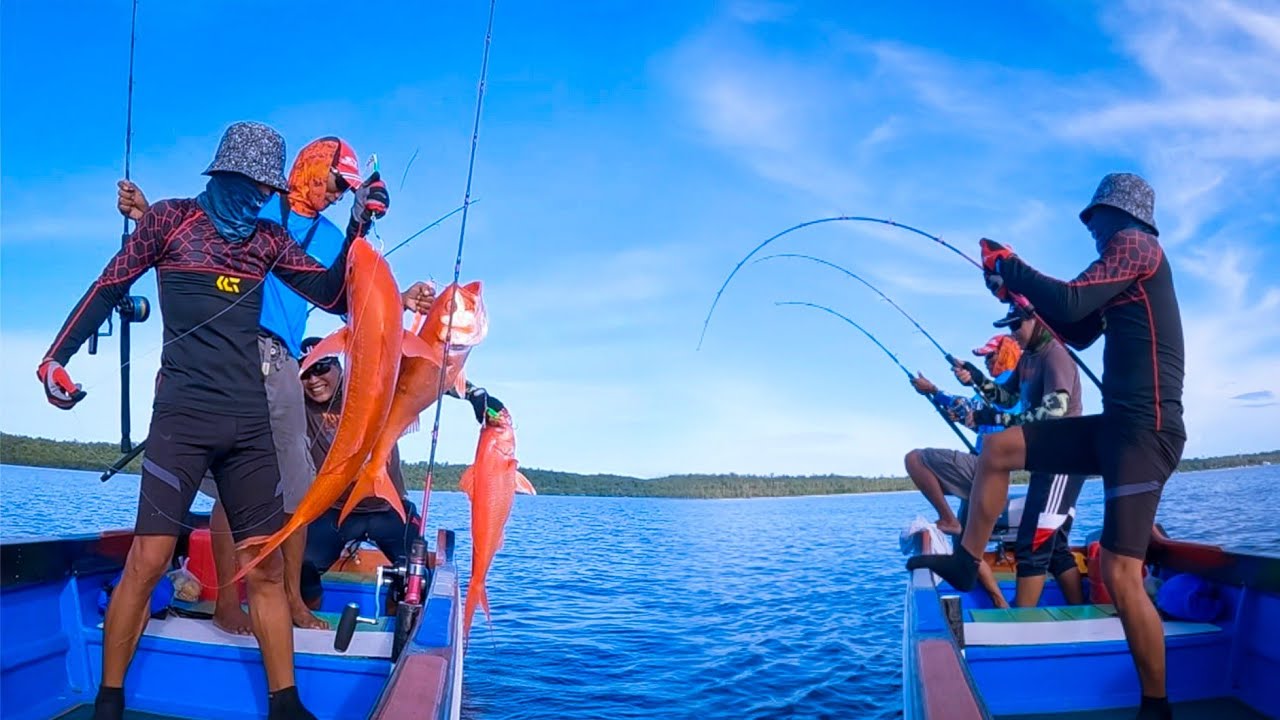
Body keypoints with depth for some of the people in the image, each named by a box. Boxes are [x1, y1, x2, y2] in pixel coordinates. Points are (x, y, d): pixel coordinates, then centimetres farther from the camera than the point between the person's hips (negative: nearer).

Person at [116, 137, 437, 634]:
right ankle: (227, 603, 2)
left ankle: (292, 598, 17)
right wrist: (145, 214, -15)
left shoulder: (333, 238, 16)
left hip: (282, 364, 5)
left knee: (297, 486, 6)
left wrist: (401, 301, -6)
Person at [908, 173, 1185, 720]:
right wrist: (1024, 293, 22)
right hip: (1117, 425, 10)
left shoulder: (1134, 244, -6)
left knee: (1120, 574, -12)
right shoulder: (1129, 267, 23)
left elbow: (1071, 305, -20)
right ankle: (965, 562, 15)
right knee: (996, 449, 6)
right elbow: (1080, 332, 31)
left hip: (1145, 430, -10)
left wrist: (1009, 267, -6)